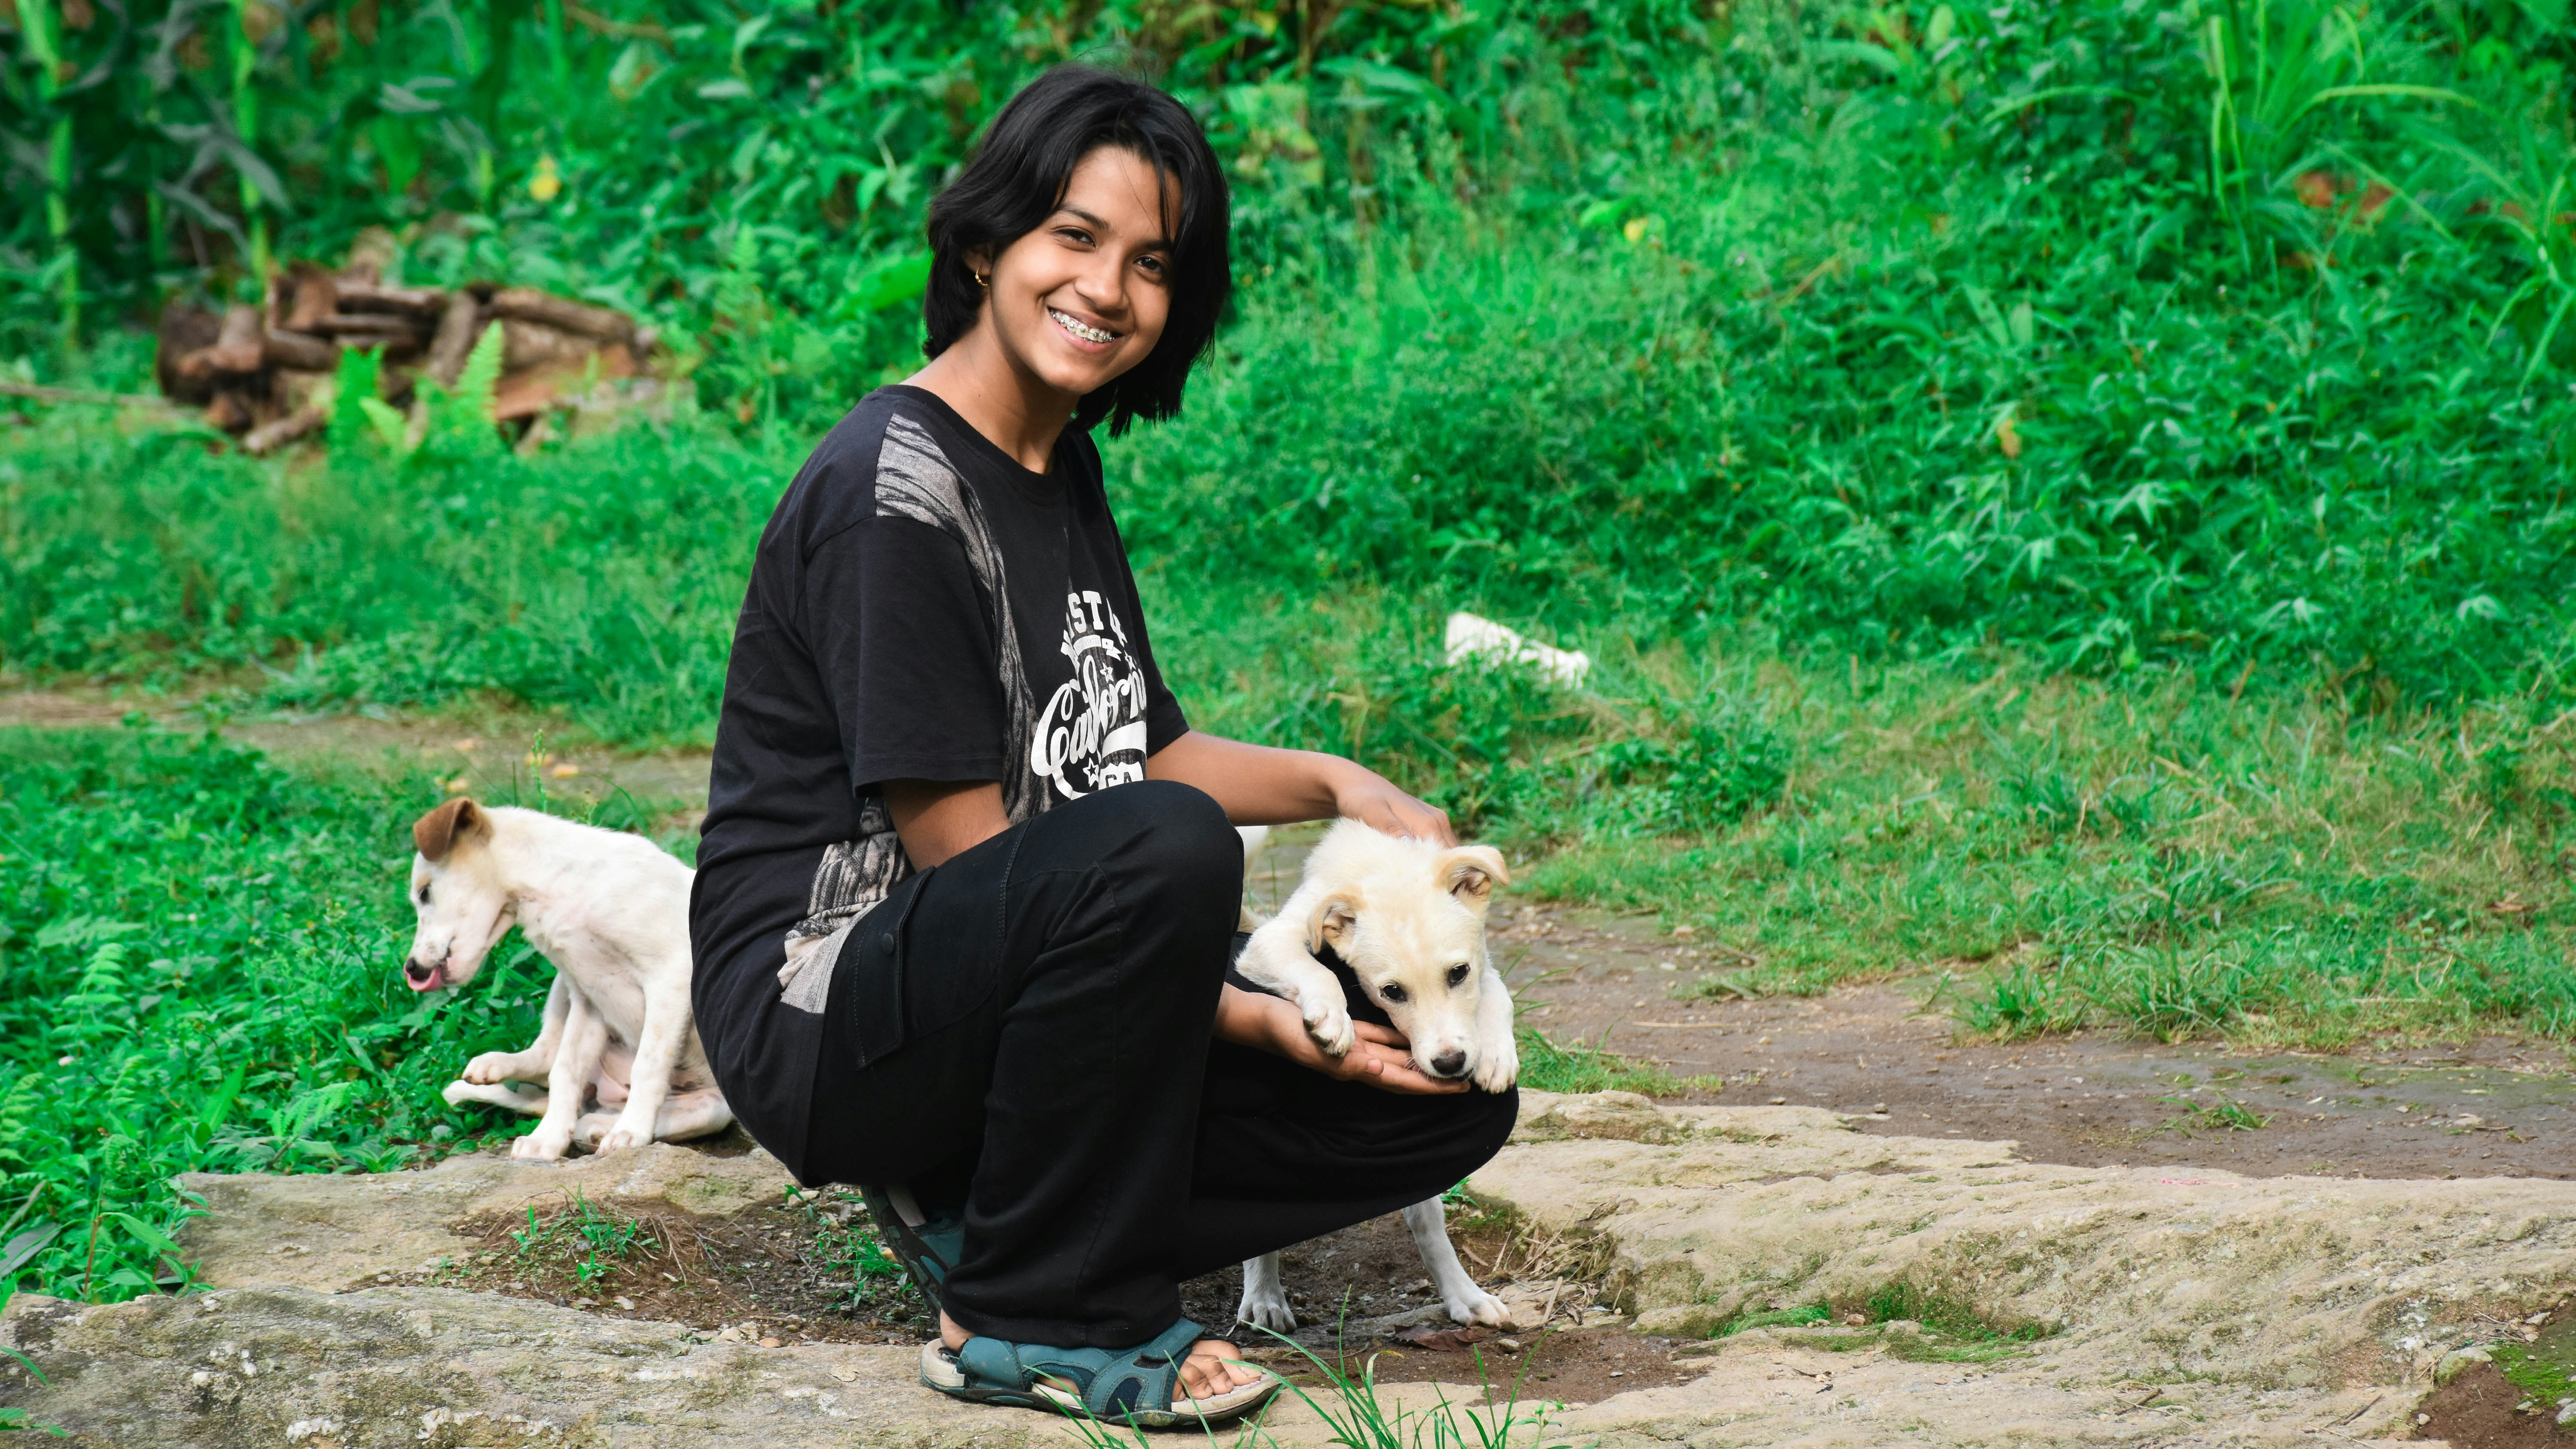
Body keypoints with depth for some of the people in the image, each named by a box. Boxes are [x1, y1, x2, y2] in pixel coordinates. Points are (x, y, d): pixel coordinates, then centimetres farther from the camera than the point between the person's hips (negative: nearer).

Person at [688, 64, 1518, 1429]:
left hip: (998, 1002, 9)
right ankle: (1040, 1320, -18)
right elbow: (961, 849, -19)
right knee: (1163, 850, -37)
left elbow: (1132, 754, 21)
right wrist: (1253, 1019, -21)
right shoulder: (894, 491, -17)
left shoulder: (1061, 470, 11)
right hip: (823, 1012, -9)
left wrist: (1336, 781, 2)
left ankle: (980, 1213, 3)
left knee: (1452, 1095, -1)